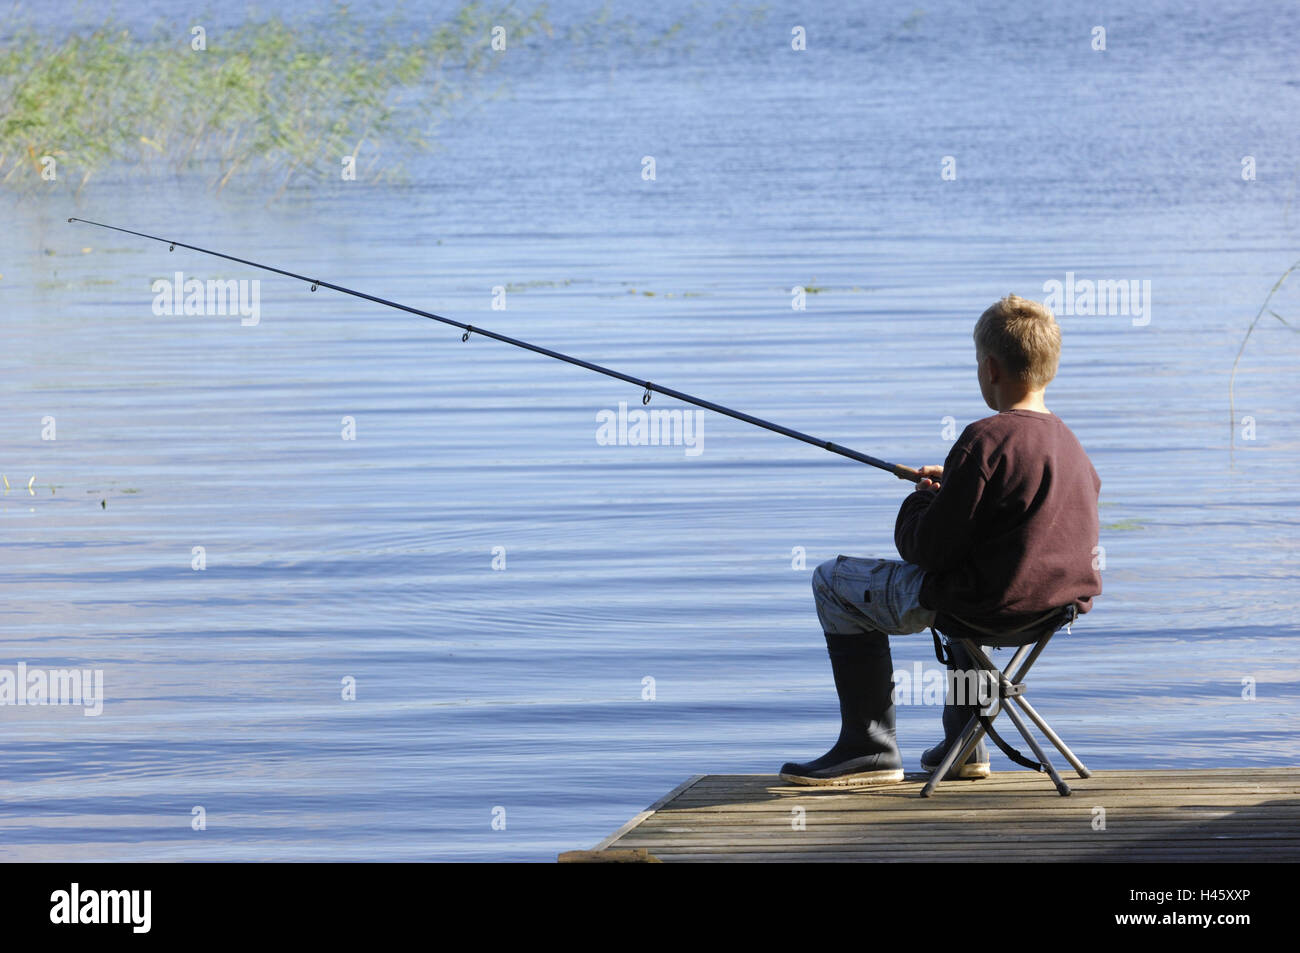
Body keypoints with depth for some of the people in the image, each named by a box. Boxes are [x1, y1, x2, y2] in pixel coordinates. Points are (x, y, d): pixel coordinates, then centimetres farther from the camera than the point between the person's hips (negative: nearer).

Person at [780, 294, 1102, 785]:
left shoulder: (984, 441, -21)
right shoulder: (1069, 442, 4)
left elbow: (929, 548, -19)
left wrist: (920, 501, 2)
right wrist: (950, 488, 19)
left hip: (989, 605, -8)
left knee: (833, 582, 10)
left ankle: (870, 748, 11)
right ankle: (965, 744, 39)